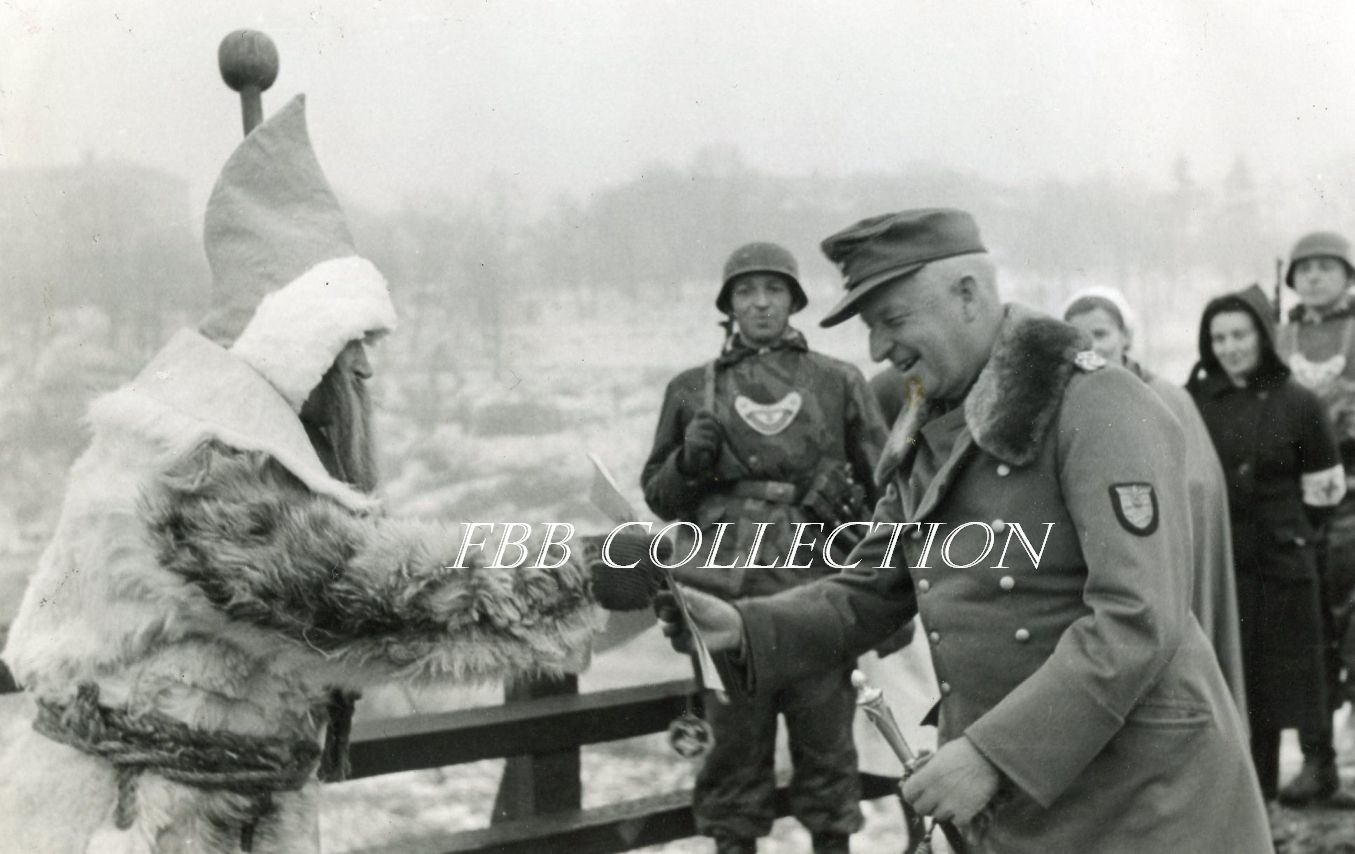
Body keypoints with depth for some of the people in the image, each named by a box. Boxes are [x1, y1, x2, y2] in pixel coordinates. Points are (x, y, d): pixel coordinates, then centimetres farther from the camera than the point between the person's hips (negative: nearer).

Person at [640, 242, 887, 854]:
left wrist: (848, 494, -7)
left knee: (826, 741, 5)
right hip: (727, 596, 1)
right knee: (734, 744, 5)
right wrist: (689, 461, -4)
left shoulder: (839, 382, 9)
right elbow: (657, 496, 16)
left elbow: (885, 481, 13)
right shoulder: (692, 390, 11)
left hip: (819, 593, 0)